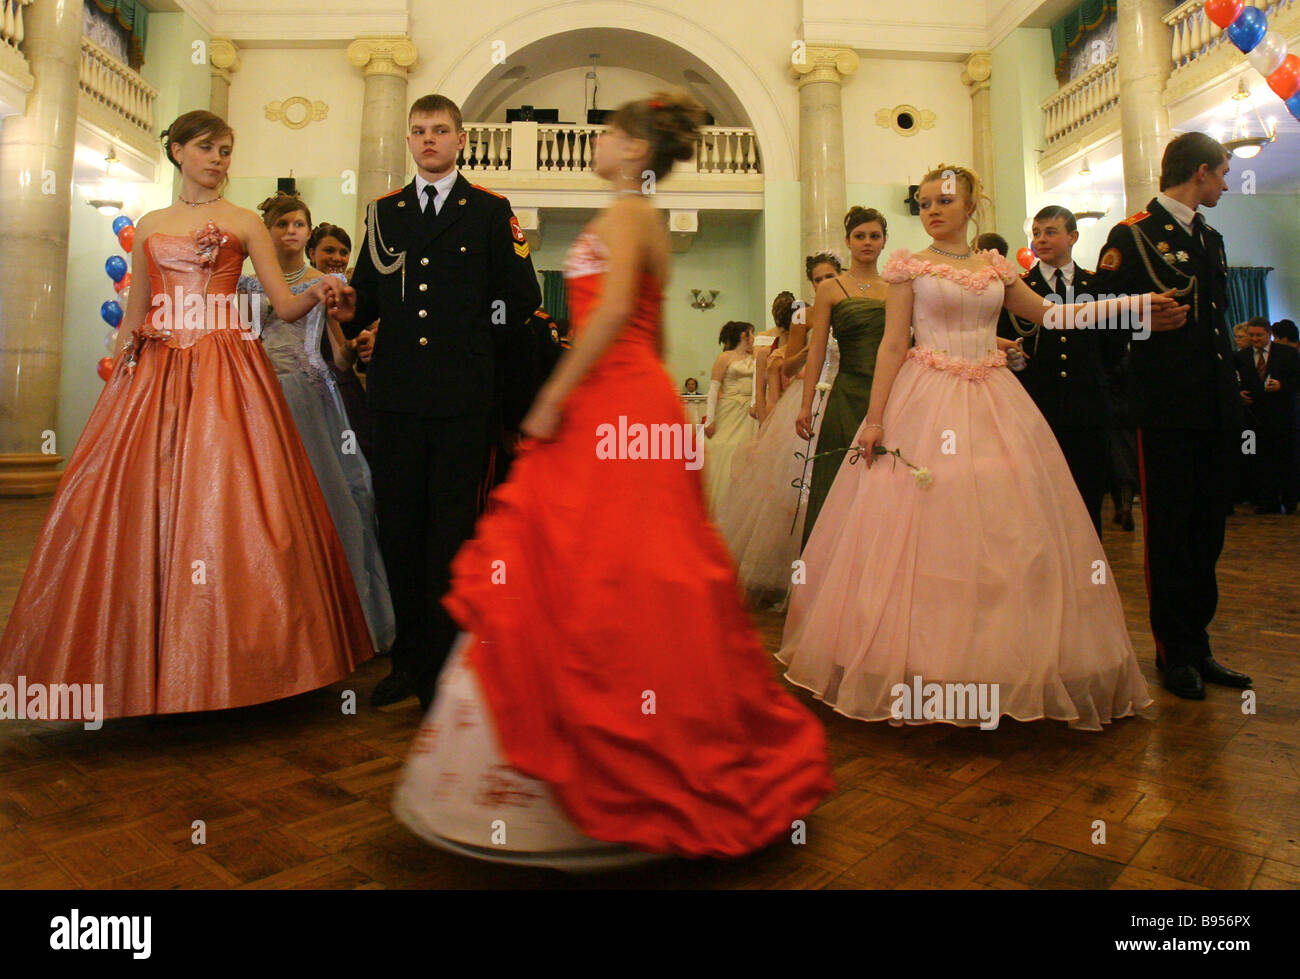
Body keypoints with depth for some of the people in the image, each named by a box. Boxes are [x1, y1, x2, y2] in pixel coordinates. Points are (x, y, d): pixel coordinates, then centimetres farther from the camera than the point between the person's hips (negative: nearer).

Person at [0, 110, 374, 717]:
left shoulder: (243, 224, 9)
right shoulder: (149, 226, 19)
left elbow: (286, 306, 2)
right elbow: (135, 311, 22)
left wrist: (316, 294, -18)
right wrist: (119, 362, 7)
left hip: (225, 371, -3)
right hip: (154, 372, 4)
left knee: (219, 502, -9)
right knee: (136, 504, -2)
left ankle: (219, 661, 1)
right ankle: (141, 661, 9)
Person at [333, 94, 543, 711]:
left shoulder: (491, 211, 10)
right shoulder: (384, 211, 18)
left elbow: (522, 297, 7)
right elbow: (370, 292, 17)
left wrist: (474, 344, 1)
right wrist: (350, 310, -4)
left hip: (464, 397, -3)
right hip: (398, 393, 3)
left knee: (451, 532, 2)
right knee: (399, 530, 6)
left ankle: (443, 667, 13)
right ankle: (408, 660, 20)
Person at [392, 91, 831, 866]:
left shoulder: (627, 212, -5)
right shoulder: (646, 222, 23)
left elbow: (614, 310, -22)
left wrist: (553, 397, -17)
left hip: (616, 412, -10)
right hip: (626, 404, 10)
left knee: (602, 590, -5)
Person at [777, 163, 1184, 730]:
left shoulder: (997, 268, 14)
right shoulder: (910, 268, 4)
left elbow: (1050, 315, 23)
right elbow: (892, 346, -3)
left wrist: (1134, 303, 17)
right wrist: (874, 419, -10)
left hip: (993, 405, 4)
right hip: (926, 404, -4)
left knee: (1007, 530, 0)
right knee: (926, 532, -6)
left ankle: (1002, 663, 10)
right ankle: (923, 667, 2)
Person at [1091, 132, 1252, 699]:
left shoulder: (1210, 238, 20)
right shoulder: (1132, 235, -3)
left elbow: (1218, 321, 21)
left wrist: (1234, 392, 15)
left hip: (1216, 411, 8)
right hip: (1167, 411, -7)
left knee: (1207, 531, 11)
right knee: (1169, 533, 0)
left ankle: (1197, 646, 23)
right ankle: (1175, 653, 13)